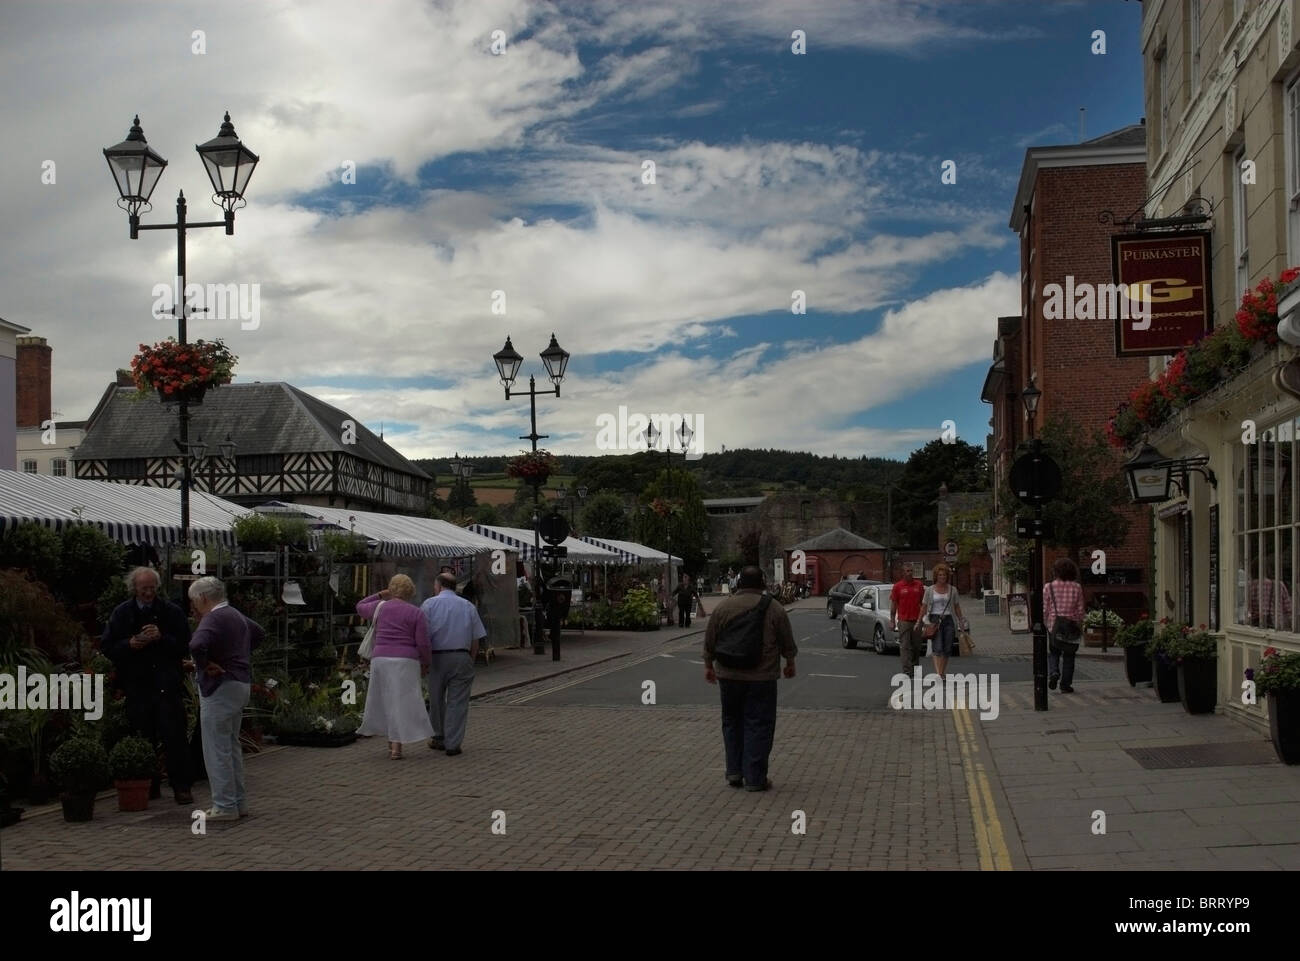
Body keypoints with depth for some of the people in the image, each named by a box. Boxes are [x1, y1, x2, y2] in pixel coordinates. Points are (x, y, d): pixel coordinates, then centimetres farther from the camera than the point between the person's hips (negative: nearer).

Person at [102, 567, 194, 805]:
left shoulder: (171, 611, 1)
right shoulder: (121, 613, 7)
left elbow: (184, 646, -1)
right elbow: (107, 647, 5)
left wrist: (161, 638, -16)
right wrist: (131, 644, -12)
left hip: (167, 684, -2)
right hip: (137, 685, 2)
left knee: (174, 736, -5)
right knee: (144, 738, 7)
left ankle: (181, 786, 1)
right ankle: (149, 786, 17)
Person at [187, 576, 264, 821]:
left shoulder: (212, 619, -17)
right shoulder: (236, 616, 13)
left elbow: (197, 645, -36)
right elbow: (259, 633, 31)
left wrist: (205, 665, -19)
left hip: (220, 687, -10)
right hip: (241, 683, 10)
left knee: (217, 748, -3)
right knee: (232, 745, 17)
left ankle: (225, 806, 0)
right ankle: (239, 801, 22)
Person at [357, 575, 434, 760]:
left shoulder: (380, 607, 6)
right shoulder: (415, 613, -2)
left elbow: (360, 607, 28)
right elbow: (423, 643, -5)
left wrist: (380, 595, 30)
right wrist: (425, 663, 9)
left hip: (380, 660, 3)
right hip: (405, 662, -3)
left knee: (386, 701, 17)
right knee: (402, 704, -1)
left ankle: (392, 743, 20)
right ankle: (396, 748, -7)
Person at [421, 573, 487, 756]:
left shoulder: (429, 604, 2)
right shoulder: (468, 606, 10)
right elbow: (476, 639, 7)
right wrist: (471, 661, 14)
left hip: (437, 657, -1)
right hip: (461, 657, 1)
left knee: (436, 699, 15)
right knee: (457, 702, 2)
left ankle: (439, 738, 27)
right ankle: (453, 744, 0)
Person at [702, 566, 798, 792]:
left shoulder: (722, 606, 1)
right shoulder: (774, 608, -2)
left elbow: (709, 642, 5)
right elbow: (787, 643, 5)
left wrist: (708, 666, 17)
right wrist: (790, 663, 20)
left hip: (729, 675, 2)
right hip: (762, 677, -2)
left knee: (732, 722, 15)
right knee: (759, 726, 2)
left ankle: (734, 772, 14)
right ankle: (755, 779, 2)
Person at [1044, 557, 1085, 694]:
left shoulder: (1049, 587, -6)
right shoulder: (1077, 588, -3)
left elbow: (1044, 610, -5)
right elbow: (1080, 610, 0)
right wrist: (1080, 626, 12)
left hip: (1053, 626, 0)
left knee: (1053, 653, 18)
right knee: (1069, 656, 11)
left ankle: (1053, 672, -8)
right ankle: (1065, 685, 11)